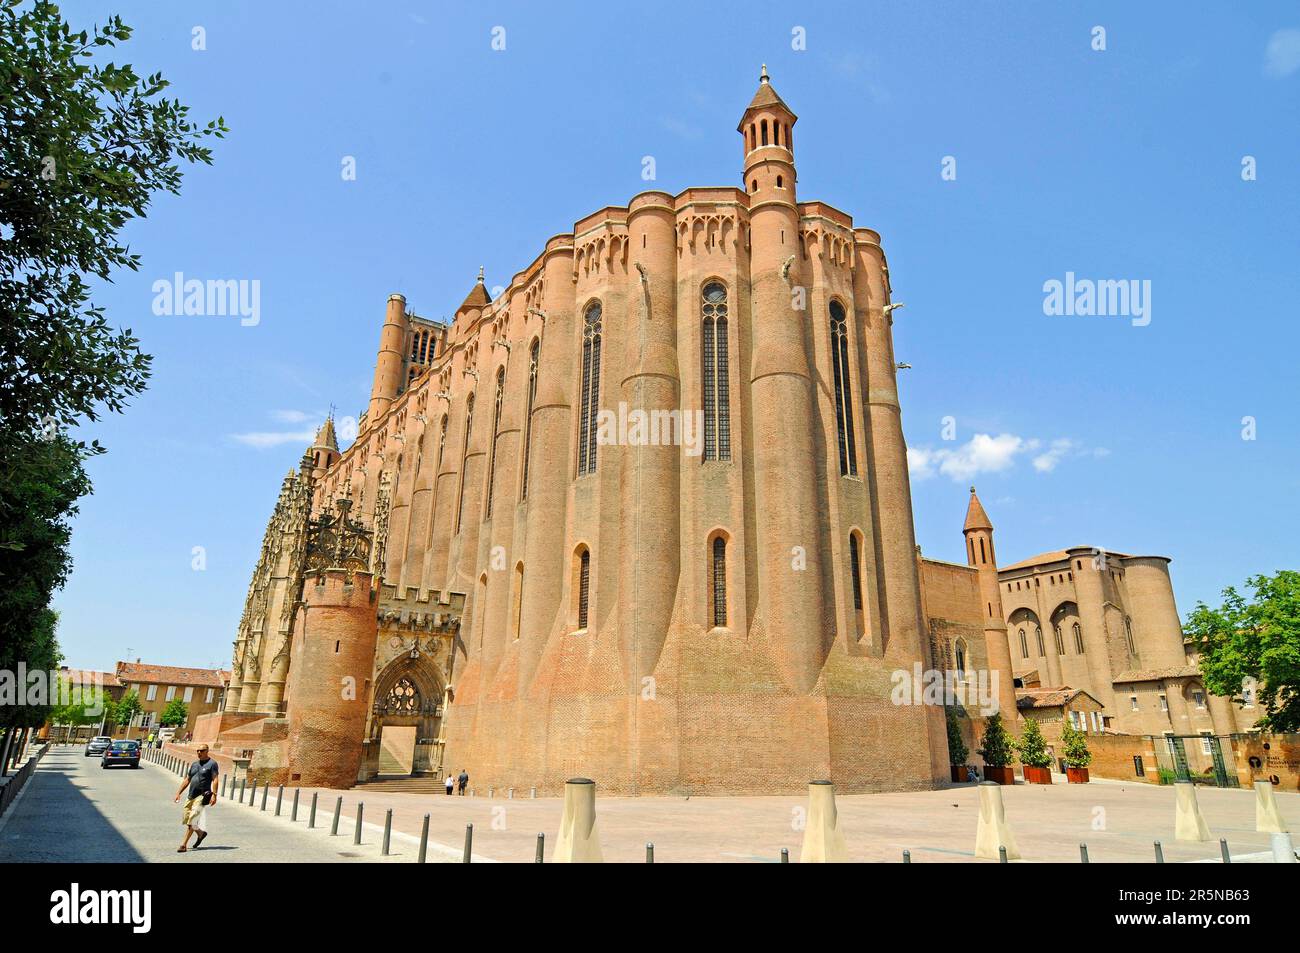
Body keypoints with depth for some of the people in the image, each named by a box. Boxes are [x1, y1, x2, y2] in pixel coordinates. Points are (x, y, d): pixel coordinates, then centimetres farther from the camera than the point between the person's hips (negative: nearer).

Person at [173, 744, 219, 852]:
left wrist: (214, 794, -20)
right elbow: (187, 780, 19)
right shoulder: (194, 764, 14)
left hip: (202, 796, -8)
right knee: (185, 818, 11)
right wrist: (178, 793, 11)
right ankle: (200, 833, 31)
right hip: (190, 796, 8)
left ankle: (184, 845, -4)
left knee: (192, 821, -10)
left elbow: (215, 780, -12)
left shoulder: (212, 763, -6)